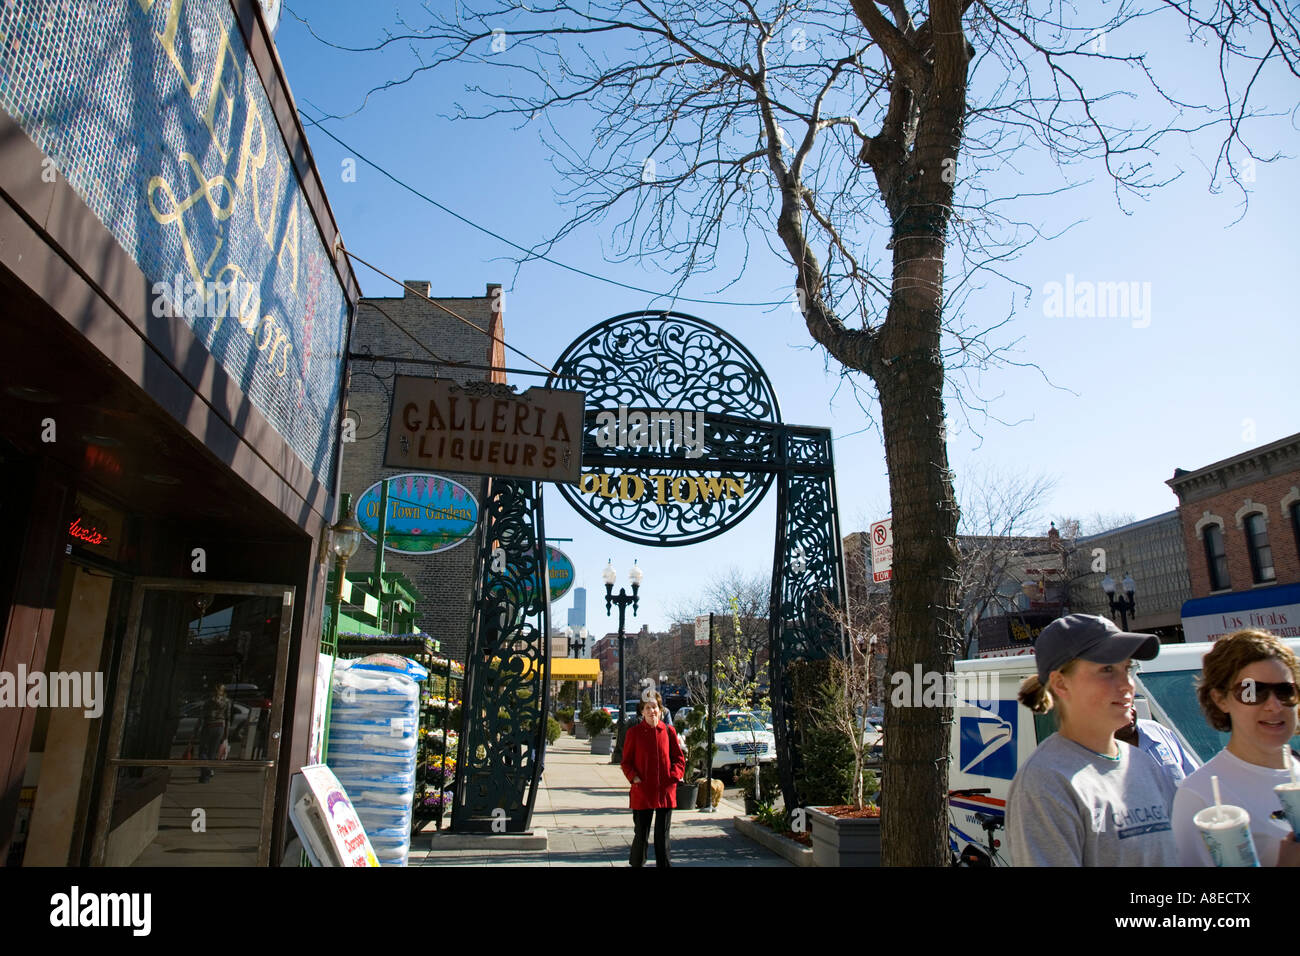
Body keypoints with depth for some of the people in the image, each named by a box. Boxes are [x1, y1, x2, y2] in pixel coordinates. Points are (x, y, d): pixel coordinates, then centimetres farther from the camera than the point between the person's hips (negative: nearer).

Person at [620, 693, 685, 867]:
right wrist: (634, 778, -12)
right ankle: (636, 863, 23)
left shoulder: (668, 731, 2)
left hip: (666, 791, 2)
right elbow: (626, 761, 3)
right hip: (642, 791, -1)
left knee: (663, 835, 9)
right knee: (642, 834, 4)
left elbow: (679, 759, 8)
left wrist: (674, 776, -7)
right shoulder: (634, 732, -2)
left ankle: (664, 864, 22)